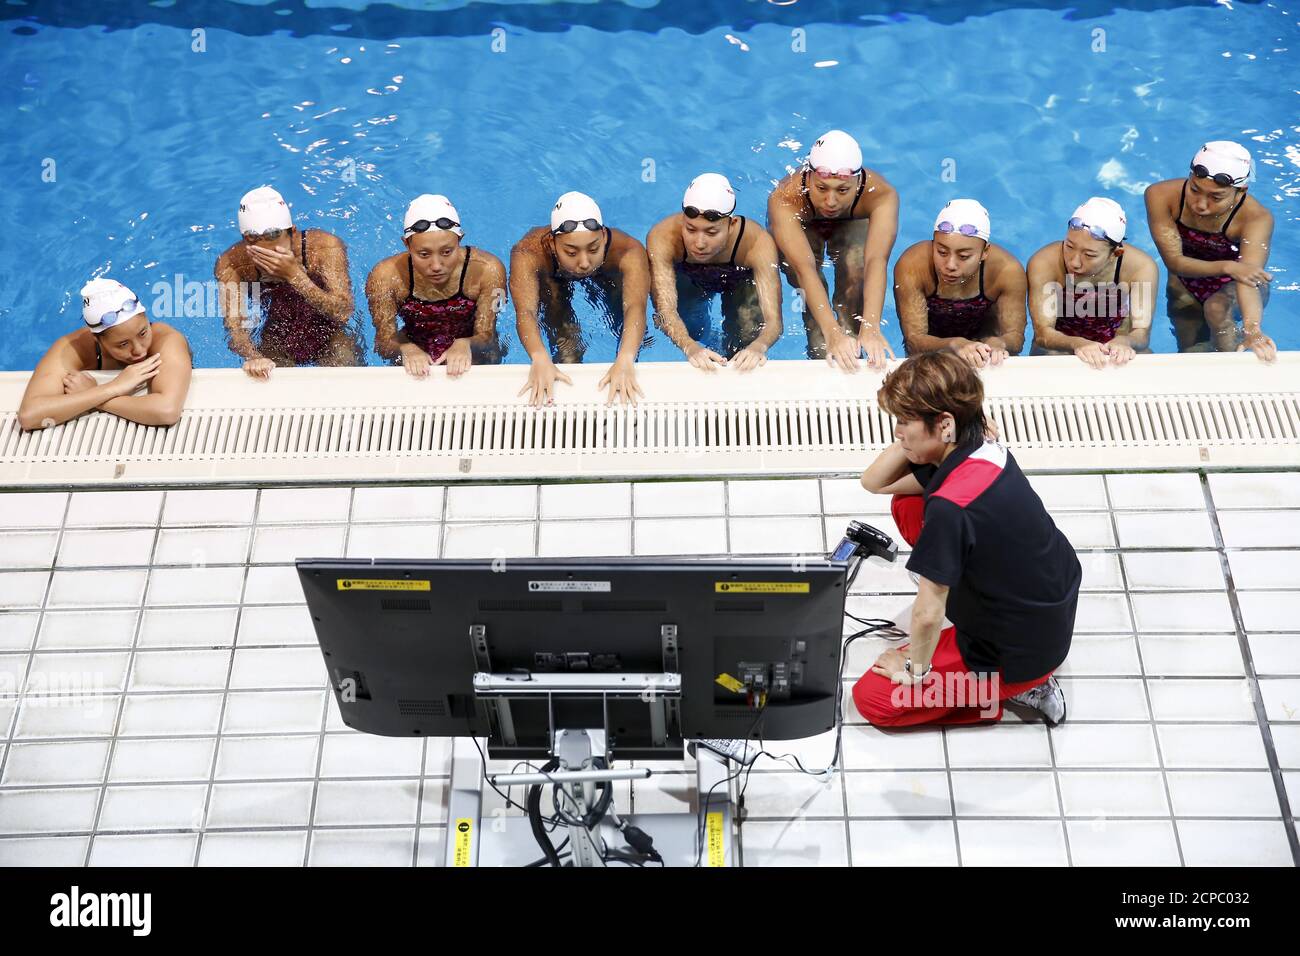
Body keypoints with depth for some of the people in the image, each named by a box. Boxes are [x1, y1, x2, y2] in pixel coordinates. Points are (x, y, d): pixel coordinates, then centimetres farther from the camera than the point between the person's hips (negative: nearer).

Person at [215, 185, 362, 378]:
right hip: (276, 340, 1)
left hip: (329, 335, 0)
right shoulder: (230, 264, -20)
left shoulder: (326, 247, -24)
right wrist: (253, 357, -48)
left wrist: (295, 275, -42)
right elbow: (234, 327, -25)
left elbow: (343, 313, -32)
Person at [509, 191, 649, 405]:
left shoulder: (628, 252, -42)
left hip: (606, 277, 2)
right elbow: (525, 312, -54)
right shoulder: (528, 253, -43)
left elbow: (635, 306, -55)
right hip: (554, 280, -2)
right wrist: (540, 359, -73)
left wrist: (625, 360, -72)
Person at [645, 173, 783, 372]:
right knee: (689, 329, -17)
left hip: (740, 280, -1)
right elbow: (665, 309, -47)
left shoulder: (757, 242, -41)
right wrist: (689, 347, -68)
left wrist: (759, 346, -69)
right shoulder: (662, 237, -42)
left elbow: (773, 319, -45)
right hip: (687, 279, 1)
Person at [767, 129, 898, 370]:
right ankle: (820, 357, -6)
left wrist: (871, 328, -64)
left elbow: (876, 260, -50)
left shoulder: (882, 195, -38)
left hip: (853, 224, 1)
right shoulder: (784, 199, -41)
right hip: (798, 226, 0)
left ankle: (853, 350, -11)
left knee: (854, 271, -28)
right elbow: (804, 268, -52)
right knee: (809, 286, -27)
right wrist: (831, 333, -64)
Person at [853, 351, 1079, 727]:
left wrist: (914, 669, -8)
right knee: (907, 506, 7)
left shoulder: (950, 507, -35)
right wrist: (909, 441, -16)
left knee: (871, 697, 2)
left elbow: (928, 614, -27)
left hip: (1020, 651, -8)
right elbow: (874, 482, 1)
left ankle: (1010, 689, 4)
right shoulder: (983, 447, -8)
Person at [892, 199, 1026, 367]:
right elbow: (914, 339, -30)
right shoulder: (912, 267, -30)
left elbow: (1015, 335, -18)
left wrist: (997, 343, -43)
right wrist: (954, 345, -51)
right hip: (931, 349, -2)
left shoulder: (1008, 270, -25)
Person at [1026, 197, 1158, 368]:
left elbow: (1142, 332, -24)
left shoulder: (1141, 267, -22)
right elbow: (1043, 332, -31)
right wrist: (1078, 344, -52)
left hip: (1112, 349, 3)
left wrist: (1123, 342, -49)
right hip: (1060, 347, -3)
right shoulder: (1044, 263, -27)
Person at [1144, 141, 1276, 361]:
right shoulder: (1160, 196, -29)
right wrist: (1227, 267, -45)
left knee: (1216, 308, -34)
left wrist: (1252, 329, -66)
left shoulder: (1257, 218, -34)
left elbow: (1249, 274, -48)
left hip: (1233, 287, -3)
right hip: (1186, 286, 3)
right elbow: (1174, 261, -28)